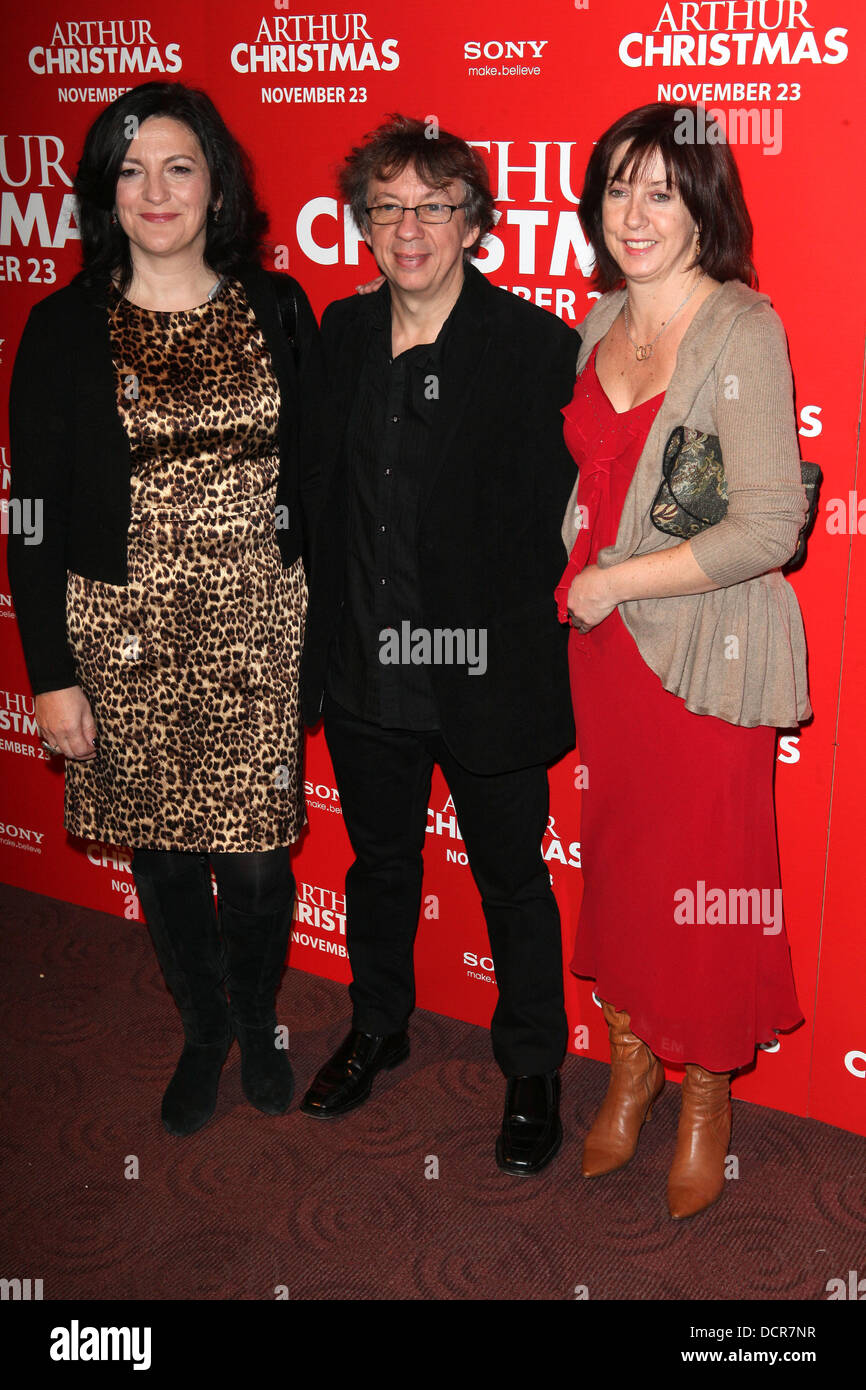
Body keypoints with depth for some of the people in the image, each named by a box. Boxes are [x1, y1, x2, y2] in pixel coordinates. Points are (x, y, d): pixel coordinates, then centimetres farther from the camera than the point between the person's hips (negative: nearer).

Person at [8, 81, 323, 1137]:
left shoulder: (277, 311, 4)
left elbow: (311, 475, 8)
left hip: (258, 624, 0)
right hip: (124, 632, 0)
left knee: (257, 855, 2)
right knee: (161, 853, 12)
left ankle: (258, 1022, 33)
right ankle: (204, 1030, 37)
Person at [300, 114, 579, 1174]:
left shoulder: (536, 346, -12)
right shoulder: (340, 333, 4)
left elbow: (557, 513, -12)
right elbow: (323, 491, 10)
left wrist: (499, 635, -15)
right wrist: (323, 640, 8)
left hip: (485, 680, -4)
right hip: (364, 676, 5)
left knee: (513, 883, 12)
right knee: (379, 865, 22)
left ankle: (532, 1071, 34)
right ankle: (377, 1028, 46)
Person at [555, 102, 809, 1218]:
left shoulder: (742, 331, -14)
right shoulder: (603, 321, 8)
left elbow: (769, 528, -20)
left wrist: (613, 580, -14)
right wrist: (579, 576, 8)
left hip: (704, 647, -6)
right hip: (602, 636, 6)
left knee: (703, 876, 6)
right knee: (616, 859, 14)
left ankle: (706, 1095, 28)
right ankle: (631, 1064, 34)